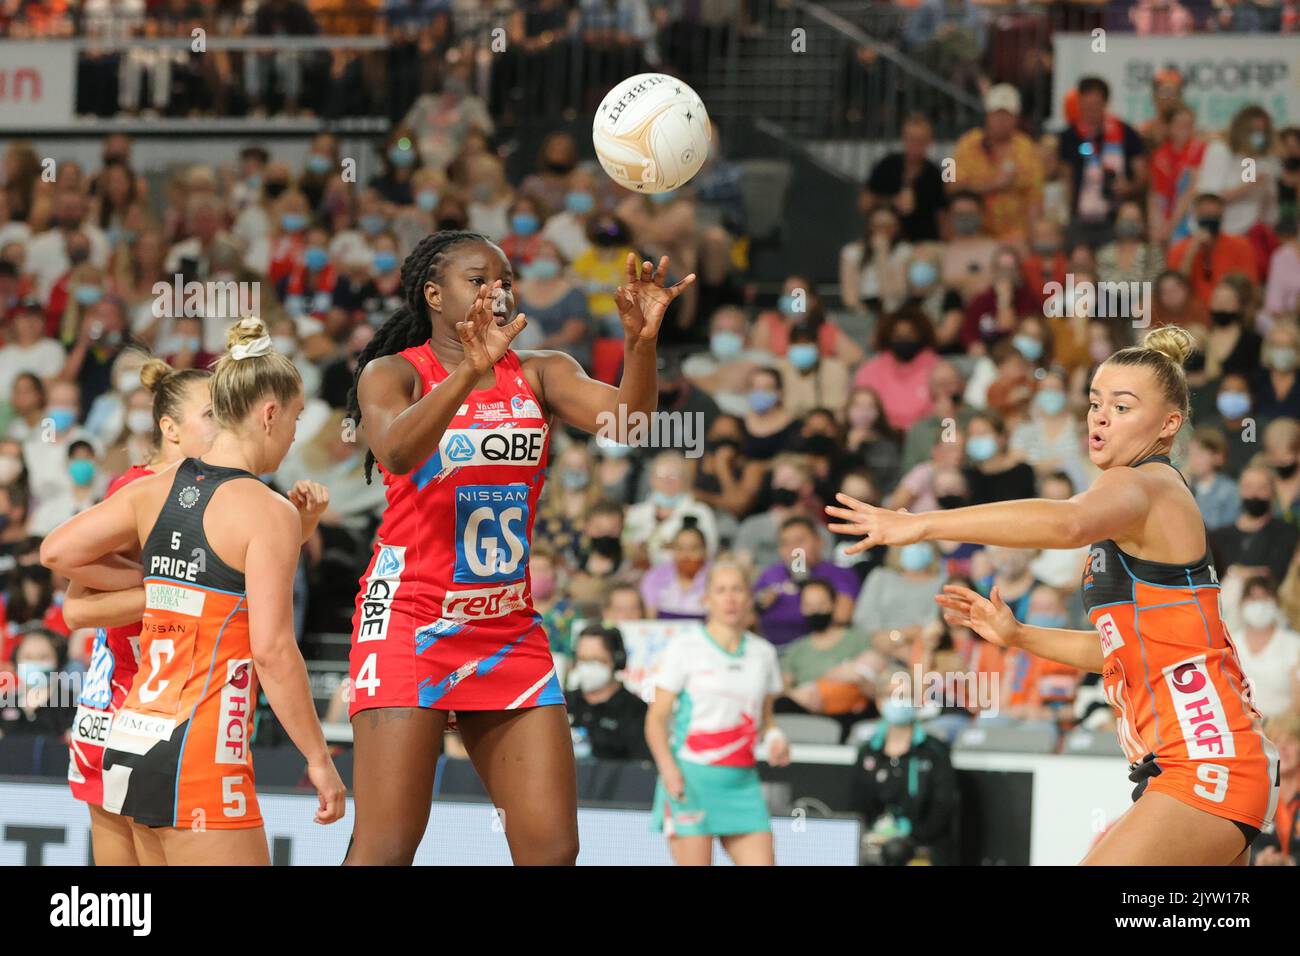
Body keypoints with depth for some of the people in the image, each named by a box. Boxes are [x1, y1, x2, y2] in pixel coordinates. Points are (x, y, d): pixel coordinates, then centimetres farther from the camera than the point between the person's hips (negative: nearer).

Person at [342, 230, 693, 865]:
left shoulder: (539, 374, 10)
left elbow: (623, 419, -8)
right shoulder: (393, 374, -2)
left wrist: (641, 341, -26)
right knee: (385, 848, -12)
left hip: (509, 627, 5)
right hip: (409, 619, -5)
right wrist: (469, 370, -38)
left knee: (552, 847, 0)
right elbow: (396, 450, -24)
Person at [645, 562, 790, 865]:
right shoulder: (684, 647, 0)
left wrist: (774, 738, 2)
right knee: (695, 863, -8)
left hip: (742, 780, 5)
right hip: (690, 778, -5)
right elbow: (656, 718, -3)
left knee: (762, 864, -6)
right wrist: (668, 768, -18)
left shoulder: (763, 652, 13)